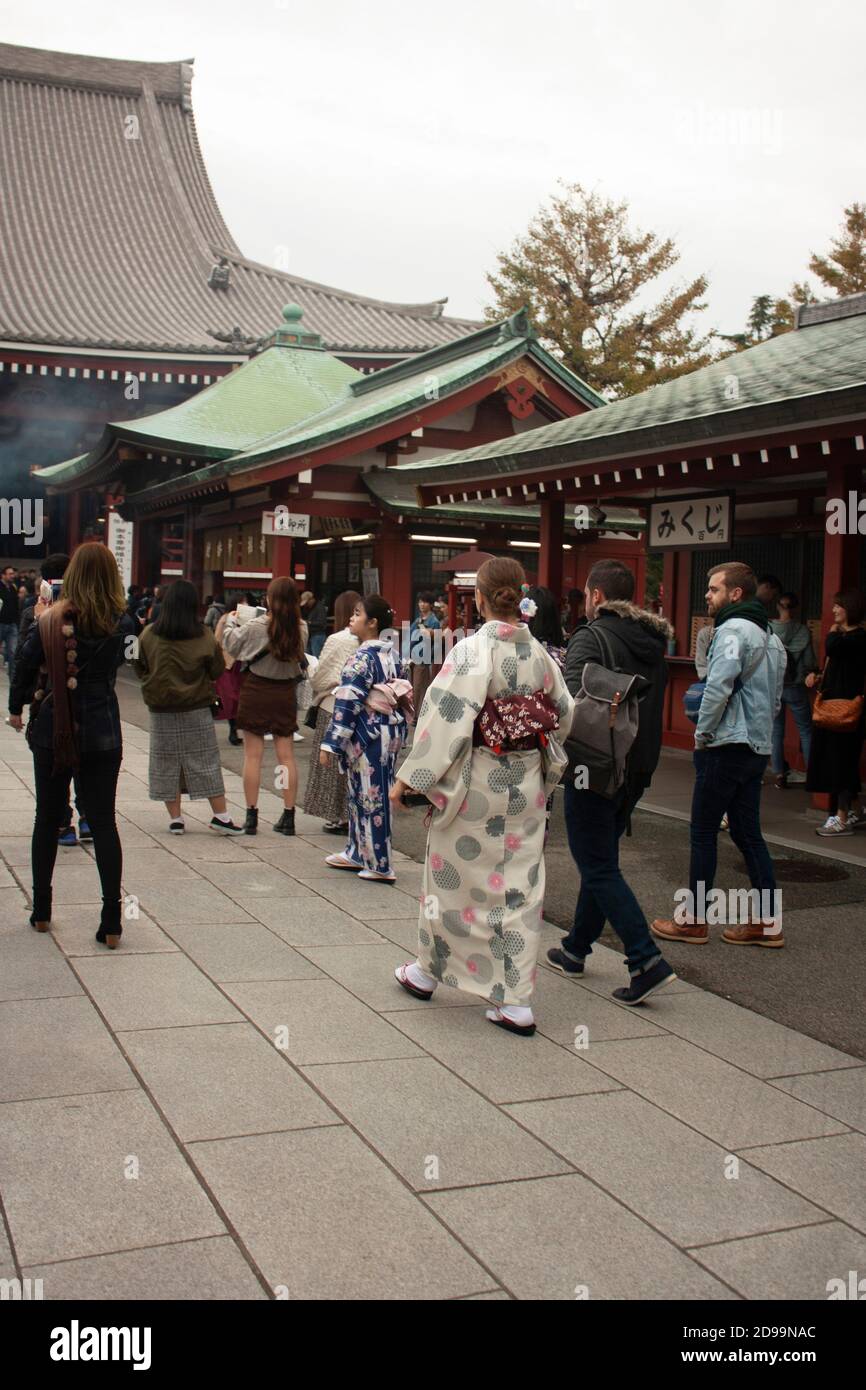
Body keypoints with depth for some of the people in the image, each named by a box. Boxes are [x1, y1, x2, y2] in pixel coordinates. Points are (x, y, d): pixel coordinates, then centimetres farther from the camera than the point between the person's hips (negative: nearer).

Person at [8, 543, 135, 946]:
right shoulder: (121, 624, -7)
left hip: (51, 733, 0)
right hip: (101, 735, 0)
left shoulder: (48, 621, -8)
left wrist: (16, 709, 15)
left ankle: (41, 910, 23)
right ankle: (111, 920, 3)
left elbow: (25, 668, 0)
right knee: (103, 822, 4)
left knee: (47, 819, 14)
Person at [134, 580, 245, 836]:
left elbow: (140, 669, 5)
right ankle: (220, 815, 7)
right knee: (206, 762, 6)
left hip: (161, 710, 1)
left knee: (166, 763, 10)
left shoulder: (149, 635, -6)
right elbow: (217, 670, -1)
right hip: (197, 709, -1)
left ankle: (175, 818, 11)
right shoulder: (204, 636, -9)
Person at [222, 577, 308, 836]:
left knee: (253, 755, 4)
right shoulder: (300, 628, -7)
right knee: (286, 755, 8)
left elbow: (232, 644, -3)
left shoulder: (257, 626, -15)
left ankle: (251, 816, 6)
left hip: (257, 690, -3)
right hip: (285, 692, 3)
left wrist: (231, 622, 14)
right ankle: (288, 816, 11)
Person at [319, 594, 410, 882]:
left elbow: (348, 704, -20)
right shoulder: (392, 652, 7)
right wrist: (399, 732, 22)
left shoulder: (363, 657, -18)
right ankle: (358, 854, 29)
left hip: (368, 734, -8)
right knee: (362, 793, 18)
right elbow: (404, 694, 14)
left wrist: (330, 744, -17)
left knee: (370, 796, 1)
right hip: (391, 731, 9)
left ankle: (380, 866, 9)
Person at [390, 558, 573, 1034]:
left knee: (455, 875, 13)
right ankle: (516, 1002, 10)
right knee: (520, 885, 9)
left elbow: (445, 719, -20)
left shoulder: (473, 651, -17)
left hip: (476, 782, -5)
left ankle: (427, 971, 33)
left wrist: (409, 777, -13)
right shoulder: (538, 652, 1)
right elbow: (562, 713, 11)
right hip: (528, 782, 5)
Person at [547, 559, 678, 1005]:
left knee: (599, 868, -2)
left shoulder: (592, 636, -14)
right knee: (600, 861, 19)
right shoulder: (651, 642, 11)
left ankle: (647, 962, -9)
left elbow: (572, 695, -30)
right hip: (638, 768, 8)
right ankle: (576, 950, 30)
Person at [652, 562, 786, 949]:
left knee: (703, 832, 0)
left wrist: (702, 733, -14)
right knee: (747, 832, 12)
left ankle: (694, 921, 7)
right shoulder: (770, 636, 18)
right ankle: (767, 920, 13)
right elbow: (775, 698, 22)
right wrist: (759, 730, 17)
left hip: (727, 746, -9)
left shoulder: (732, 630, -13)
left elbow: (719, 686, -24)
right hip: (758, 747, 9)